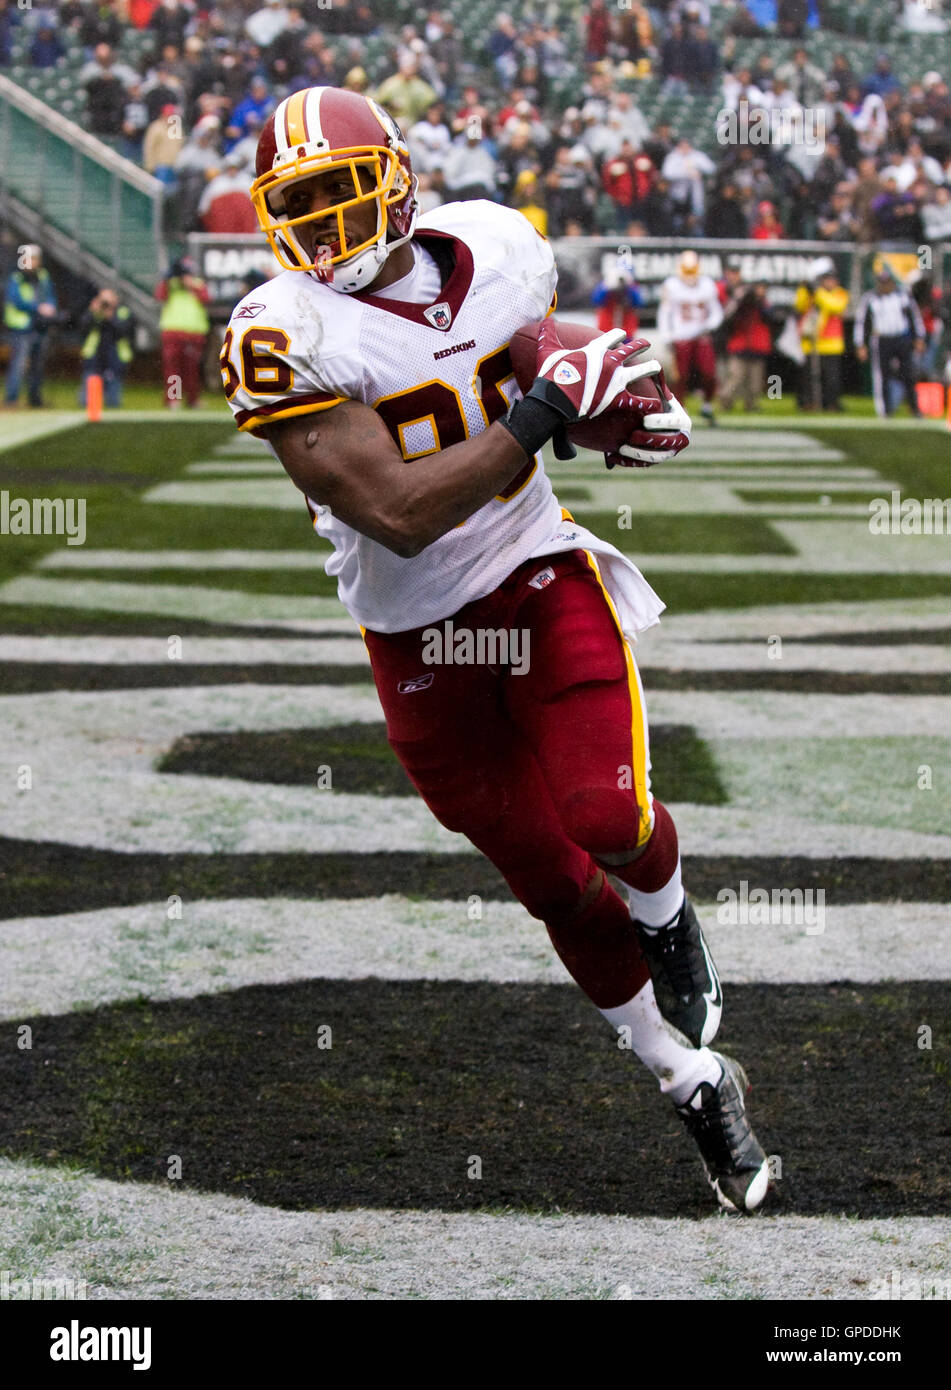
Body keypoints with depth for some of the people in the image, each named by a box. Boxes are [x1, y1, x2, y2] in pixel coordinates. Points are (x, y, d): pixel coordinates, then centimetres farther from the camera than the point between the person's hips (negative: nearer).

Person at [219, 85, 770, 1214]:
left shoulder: (495, 251, -4)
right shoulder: (284, 337, -19)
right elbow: (398, 515, -25)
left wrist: (625, 397, -2)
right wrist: (543, 413, -26)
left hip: (539, 580, 2)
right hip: (417, 641, -1)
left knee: (611, 818, -21)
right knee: (552, 882, 7)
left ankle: (667, 919, 16)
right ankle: (695, 1085, 26)